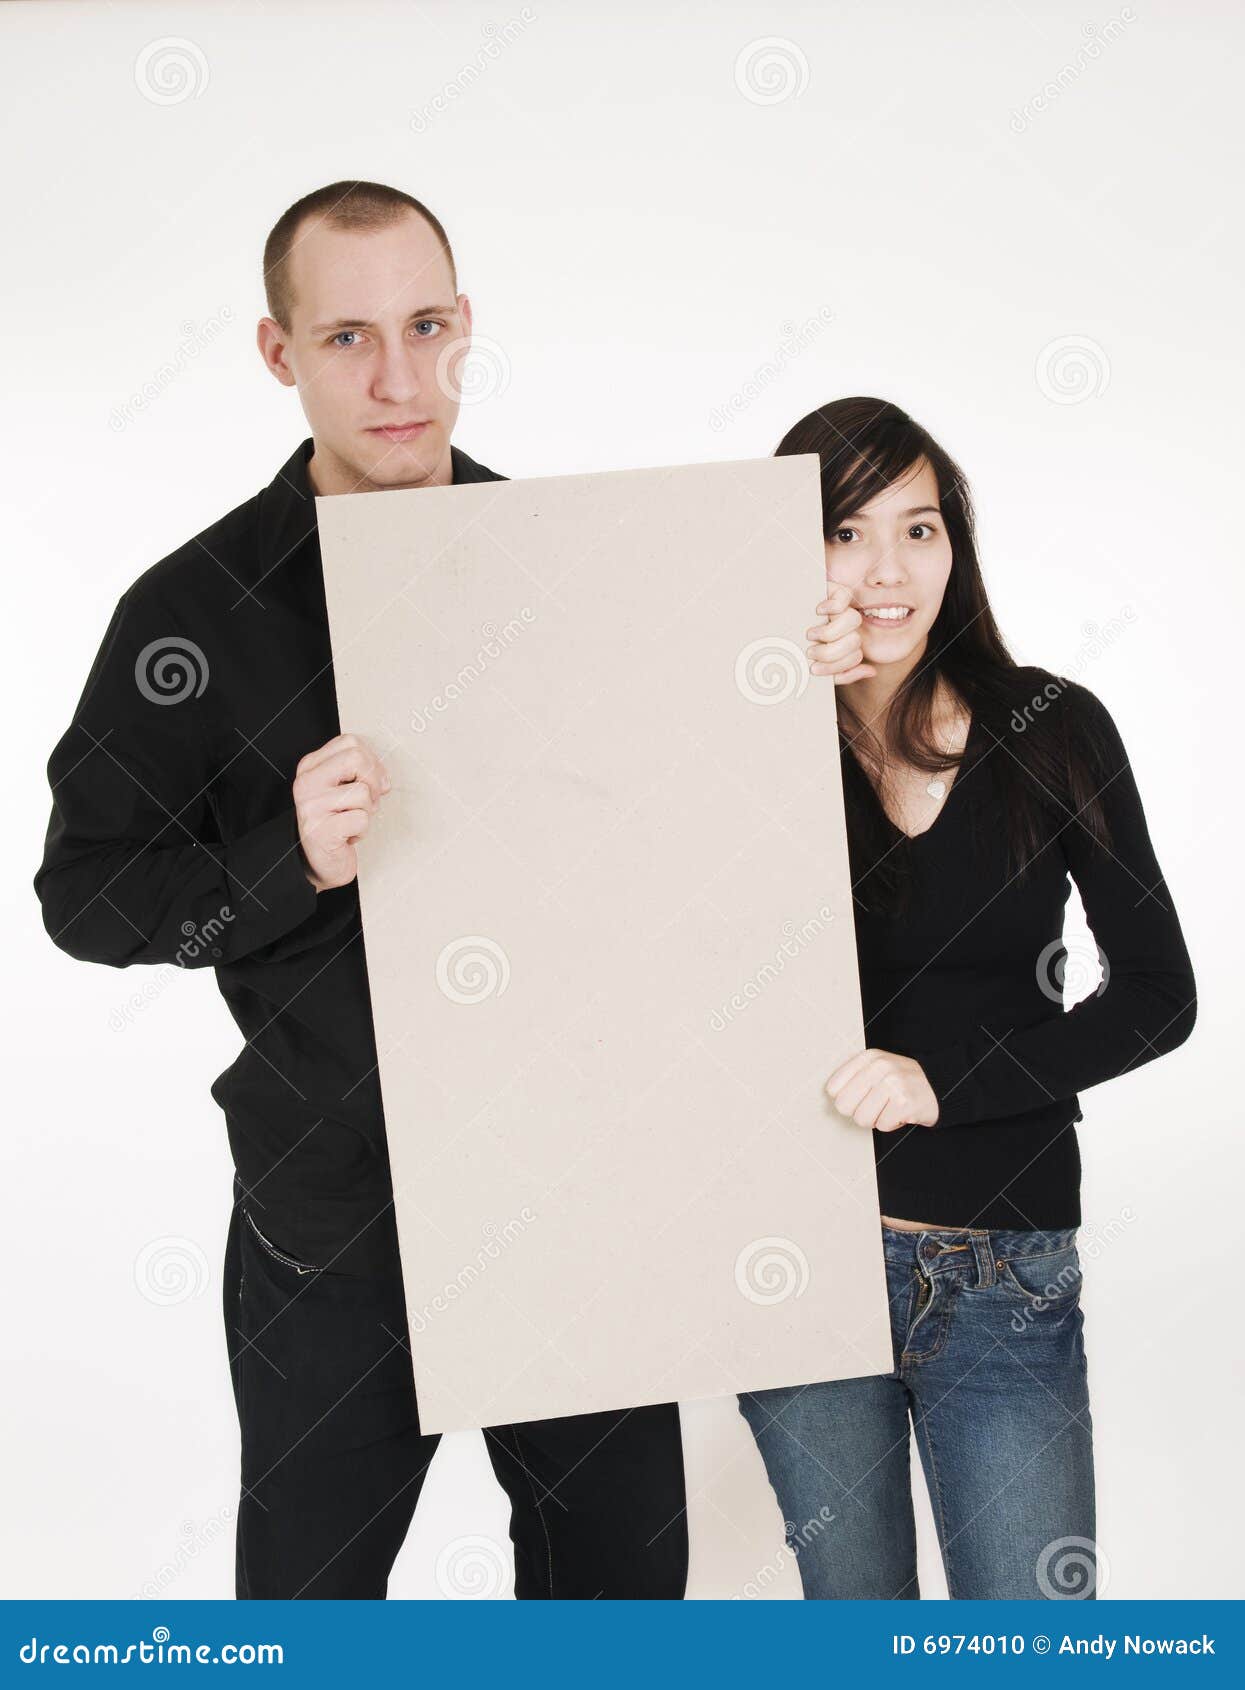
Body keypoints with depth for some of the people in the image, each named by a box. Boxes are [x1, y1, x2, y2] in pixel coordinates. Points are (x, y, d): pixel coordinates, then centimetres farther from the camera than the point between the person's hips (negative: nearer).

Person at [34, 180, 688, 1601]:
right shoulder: (195, 612, -8)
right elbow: (84, 893, -6)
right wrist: (292, 858, -22)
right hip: (333, 1218, -2)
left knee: (621, 1566, 18)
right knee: (311, 1583, 17)